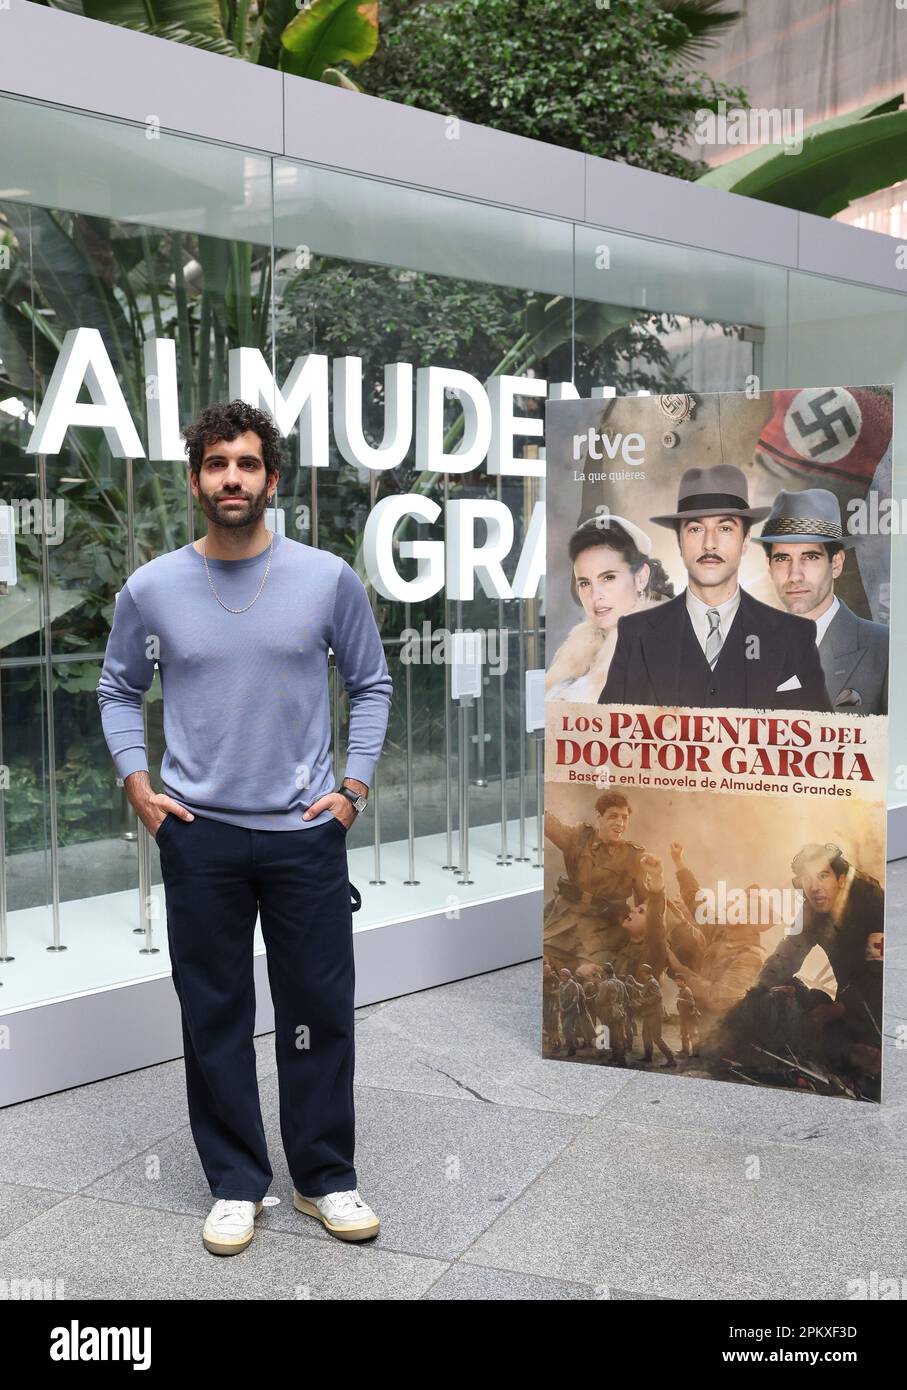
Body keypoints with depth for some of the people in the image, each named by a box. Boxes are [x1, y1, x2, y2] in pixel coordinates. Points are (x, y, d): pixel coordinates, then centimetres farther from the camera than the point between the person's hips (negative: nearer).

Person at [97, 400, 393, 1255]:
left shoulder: (328, 580, -3)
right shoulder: (152, 589, -1)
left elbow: (371, 685, 7)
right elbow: (118, 691, 12)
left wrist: (354, 783, -1)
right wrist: (136, 783, 0)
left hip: (306, 833, 0)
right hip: (199, 836, 1)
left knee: (320, 1012, 7)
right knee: (214, 1016, 9)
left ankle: (325, 1178, 24)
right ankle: (236, 1183, 24)